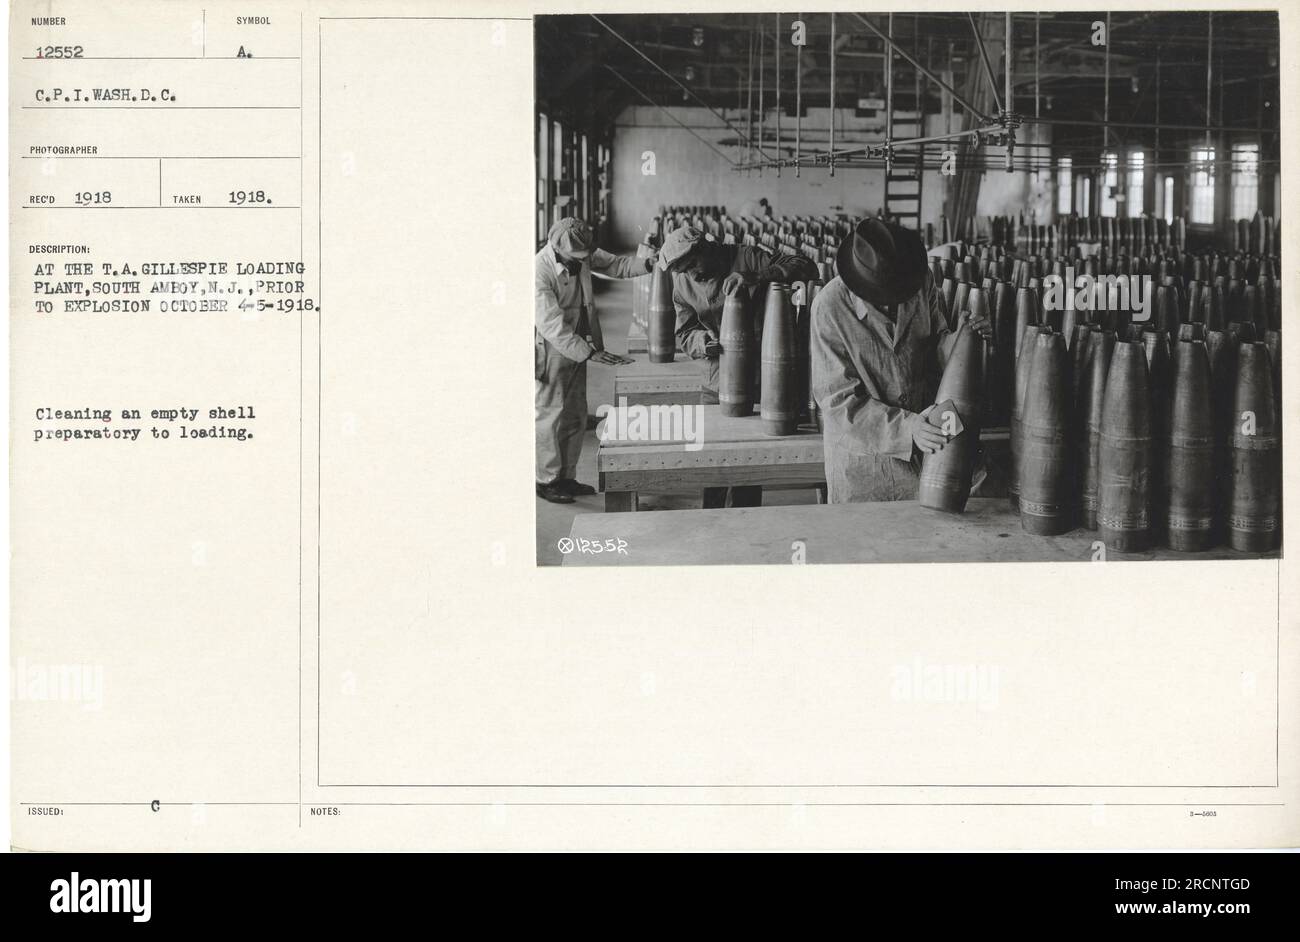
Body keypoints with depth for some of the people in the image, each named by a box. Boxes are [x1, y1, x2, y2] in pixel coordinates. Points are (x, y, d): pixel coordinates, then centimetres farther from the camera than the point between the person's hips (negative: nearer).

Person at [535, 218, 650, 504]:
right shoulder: (540, 272, -27)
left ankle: (567, 477, 24)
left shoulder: (582, 255, -6)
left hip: (577, 347, 8)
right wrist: (589, 353, -31)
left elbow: (614, 265, 7)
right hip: (550, 351, -8)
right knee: (551, 416, 0)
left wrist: (648, 263, -13)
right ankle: (547, 480, 12)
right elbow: (552, 326, -28)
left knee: (576, 416, 13)